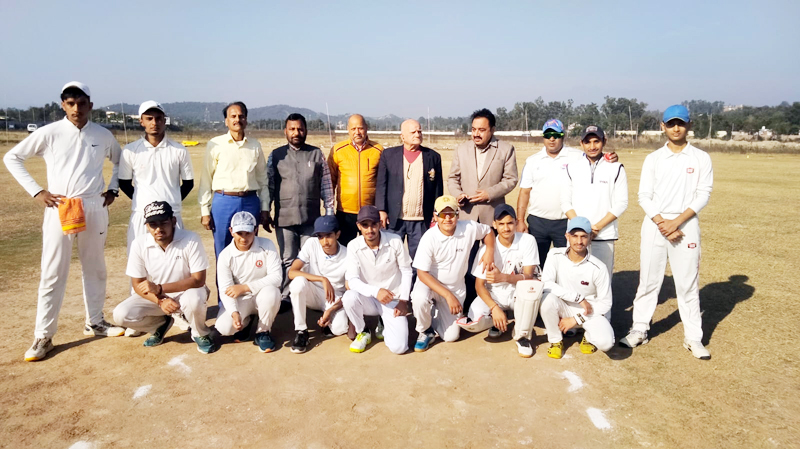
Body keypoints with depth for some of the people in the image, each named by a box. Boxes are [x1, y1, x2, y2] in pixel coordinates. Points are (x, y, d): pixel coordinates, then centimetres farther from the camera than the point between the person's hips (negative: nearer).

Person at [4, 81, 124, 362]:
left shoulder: (103, 135, 4)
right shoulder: (49, 133, -4)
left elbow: (120, 161, 21)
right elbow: (12, 157, 3)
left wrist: (113, 189, 8)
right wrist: (35, 191, -4)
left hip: (95, 208, 3)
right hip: (59, 209, -3)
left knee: (95, 268, 12)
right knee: (53, 273, -1)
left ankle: (95, 322, 26)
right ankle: (43, 336, 8)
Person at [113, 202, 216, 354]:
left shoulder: (191, 240, -24)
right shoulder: (139, 244, -14)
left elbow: (198, 280, -24)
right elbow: (138, 284, -7)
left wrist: (159, 288, -32)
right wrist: (160, 301, -25)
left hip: (186, 292, -3)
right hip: (155, 297, 4)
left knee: (194, 298, -37)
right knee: (121, 314, -18)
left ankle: (201, 334, -4)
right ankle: (162, 324, 12)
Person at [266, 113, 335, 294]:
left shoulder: (317, 154, 6)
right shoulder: (276, 155, 7)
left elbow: (326, 185, 6)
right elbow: (269, 185, 7)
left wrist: (329, 213, 3)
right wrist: (266, 212, 3)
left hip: (311, 219, 0)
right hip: (284, 218, 0)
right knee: (288, 262, 7)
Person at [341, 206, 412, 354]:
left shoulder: (395, 241, -13)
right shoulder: (353, 246, -12)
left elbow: (406, 271, -2)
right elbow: (352, 279, -17)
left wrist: (403, 301, -8)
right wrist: (375, 291, -33)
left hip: (393, 300, -1)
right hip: (369, 299, 1)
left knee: (398, 347, -18)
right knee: (349, 297, -34)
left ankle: (385, 324, 20)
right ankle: (362, 332, -2)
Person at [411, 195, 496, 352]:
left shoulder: (469, 228, -15)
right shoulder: (429, 237, -22)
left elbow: (488, 232, 8)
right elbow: (422, 273, -22)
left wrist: (489, 251, -13)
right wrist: (448, 295, -28)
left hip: (456, 287, 3)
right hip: (429, 283, -2)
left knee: (451, 336, 0)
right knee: (420, 298, -38)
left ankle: (437, 313, 34)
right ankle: (425, 331, -5)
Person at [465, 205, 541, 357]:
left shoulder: (528, 241, -14)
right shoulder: (486, 248, -13)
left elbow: (528, 276, -18)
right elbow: (479, 284, -10)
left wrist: (503, 277, -37)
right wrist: (495, 308, -25)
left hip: (519, 293, 0)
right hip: (495, 294, 0)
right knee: (474, 318, -28)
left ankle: (522, 335, -10)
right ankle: (498, 322, 13)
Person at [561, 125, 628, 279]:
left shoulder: (615, 168, 3)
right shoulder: (572, 167, 8)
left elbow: (621, 204, -1)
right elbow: (565, 202, 6)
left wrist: (597, 227, -10)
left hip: (604, 236, -1)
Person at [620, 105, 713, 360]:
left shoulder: (701, 158, 4)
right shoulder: (653, 158, 7)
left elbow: (703, 195, -3)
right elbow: (644, 196, 1)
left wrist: (677, 222, -14)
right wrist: (662, 224, -11)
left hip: (686, 224, -1)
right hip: (654, 224, 1)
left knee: (688, 283, 3)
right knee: (648, 280, 5)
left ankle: (693, 338, 13)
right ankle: (639, 330, 15)